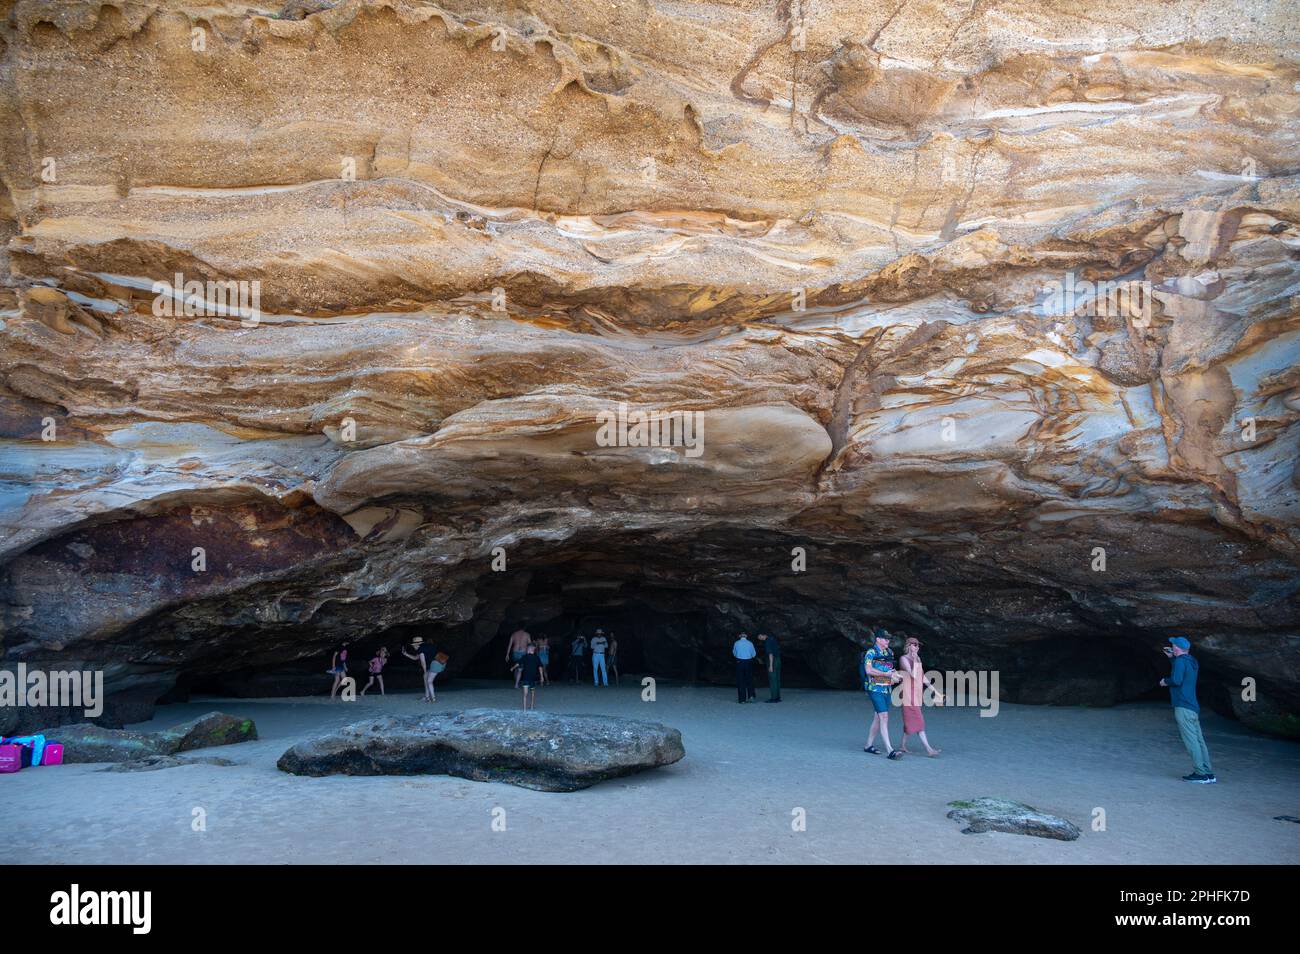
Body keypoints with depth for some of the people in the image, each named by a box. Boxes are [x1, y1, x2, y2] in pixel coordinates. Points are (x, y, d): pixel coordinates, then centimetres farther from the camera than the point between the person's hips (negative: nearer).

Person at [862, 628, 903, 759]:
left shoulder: (889, 652, 13)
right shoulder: (871, 653, -10)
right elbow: (868, 670, -22)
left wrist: (895, 675, 3)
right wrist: (886, 674, -18)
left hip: (887, 689, 8)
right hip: (875, 689, -8)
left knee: (878, 717, 13)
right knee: (884, 717, -15)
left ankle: (869, 745, 26)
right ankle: (890, 750, -19)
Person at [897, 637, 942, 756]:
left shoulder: (918, 659, 14)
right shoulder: (904, 659, -9)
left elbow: (923, 677, 17)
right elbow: (913, 675, -20)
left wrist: (934, 690, 14)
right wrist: (915, 660, -19)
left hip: (917, 693, 8)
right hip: (909, 694, -8)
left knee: (910, 720, 11)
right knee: (918, 721, -11)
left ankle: (902, 745, 21)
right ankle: (929, 749, -15)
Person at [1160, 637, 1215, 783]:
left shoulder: (1181, 661, -11)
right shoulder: (1191, 661, 17)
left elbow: (1176, 680, -23)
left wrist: (1165, 681, -3)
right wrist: (1172, 657, 34)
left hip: (1183, 708, -9)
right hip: (1194, 708, 9)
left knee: (1191, 741, -9)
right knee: (1199, 741, 9)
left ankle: (1201, 773, -11)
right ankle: (1208, 774, 10)